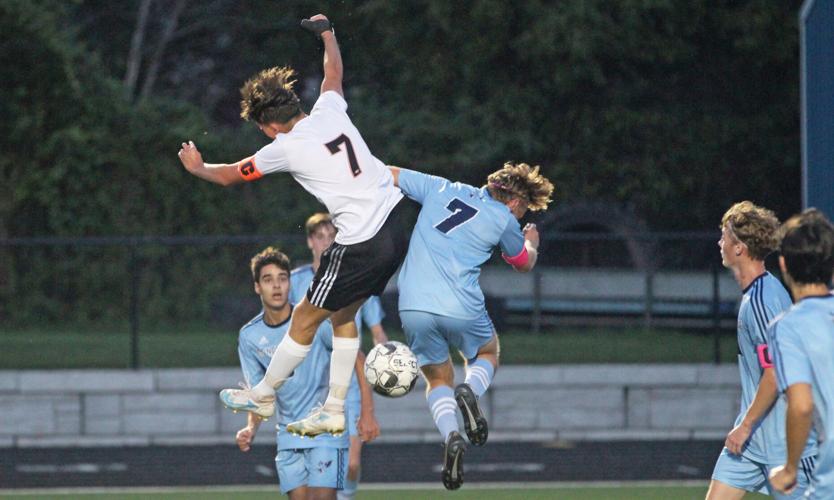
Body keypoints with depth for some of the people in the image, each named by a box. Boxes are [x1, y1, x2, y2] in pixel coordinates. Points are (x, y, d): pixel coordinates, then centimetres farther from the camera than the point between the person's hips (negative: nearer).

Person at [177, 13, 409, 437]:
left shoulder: (285, 148, -11)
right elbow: (334, 71, 28)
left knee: (305, 318, 9)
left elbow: (229, 176, 7)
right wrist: (326, 33, 45)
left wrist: (198, 168, 27)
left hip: (362, 246, -8)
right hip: (396, 223, 8)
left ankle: (263, 395, 25)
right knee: (343, 315, 19)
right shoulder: (330, 110, 3)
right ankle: (334, 411, 22)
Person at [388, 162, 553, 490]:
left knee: (438, 379, 19)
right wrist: (532, 242, 45)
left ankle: (450, 435, -11)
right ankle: (470, 391, -7)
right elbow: (524, 263, 23)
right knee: (487, 355, 28)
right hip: (461, 309, -2)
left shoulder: (439, 189, 12)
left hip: (414, 307, 2)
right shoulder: (504, 220, 4)